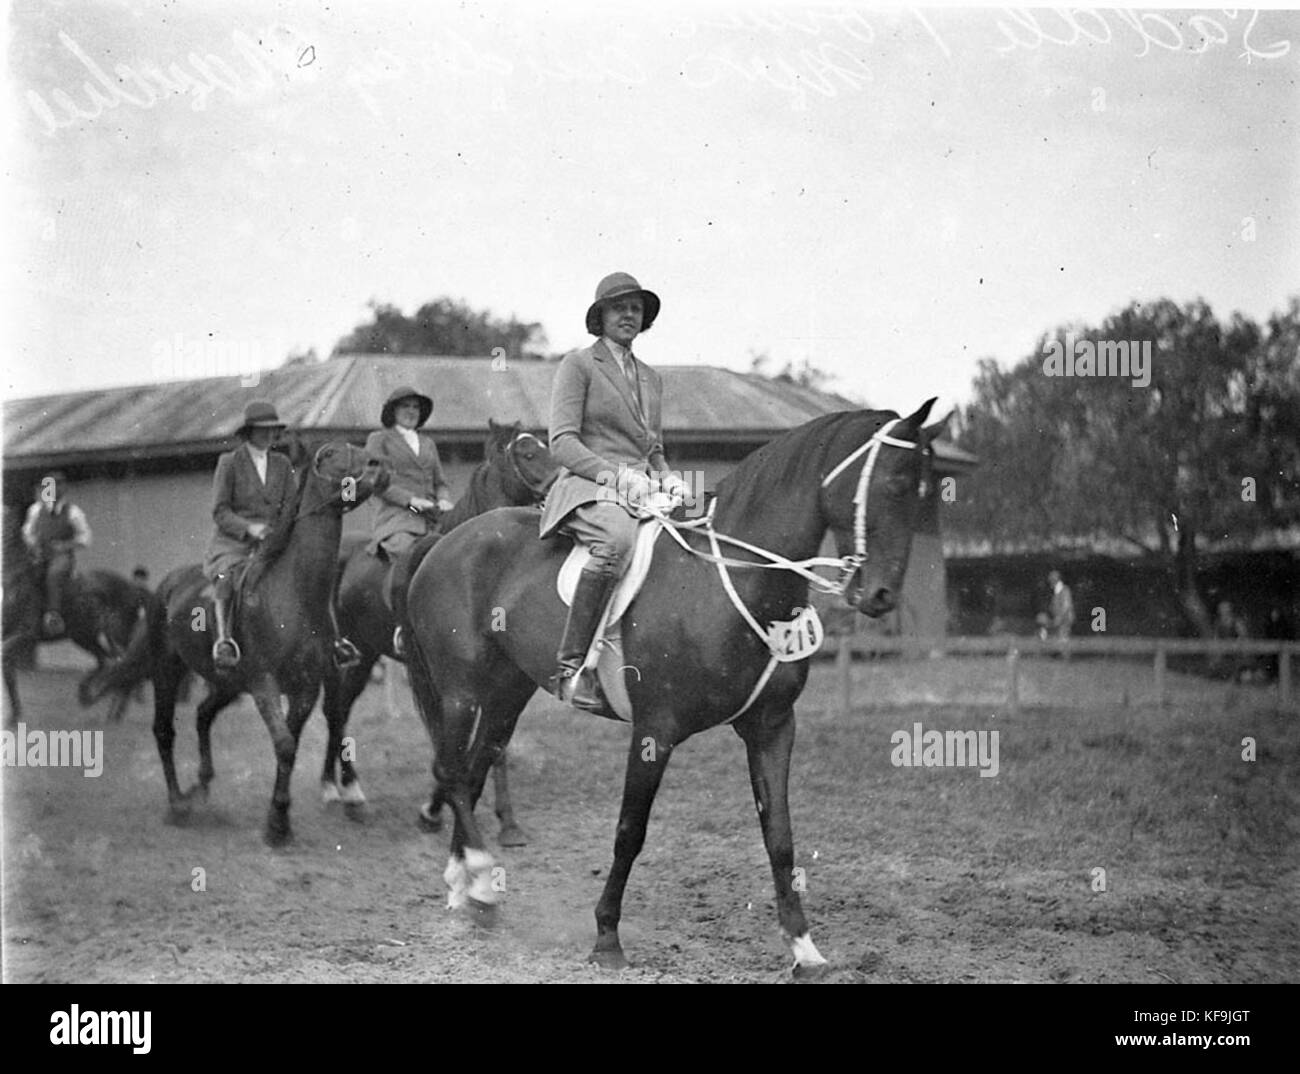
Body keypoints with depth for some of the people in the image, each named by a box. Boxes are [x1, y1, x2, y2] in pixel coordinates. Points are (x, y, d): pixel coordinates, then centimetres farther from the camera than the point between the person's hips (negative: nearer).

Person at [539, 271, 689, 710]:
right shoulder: (578, 365, 4)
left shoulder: (650, 378, 24)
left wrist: (668, 479, 5)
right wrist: (616, 475, -18)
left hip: (642, 491, 7)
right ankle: (571, 665, -39)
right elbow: (562, 442, -6)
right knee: (619, 537, -40)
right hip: (587, 489, -7)